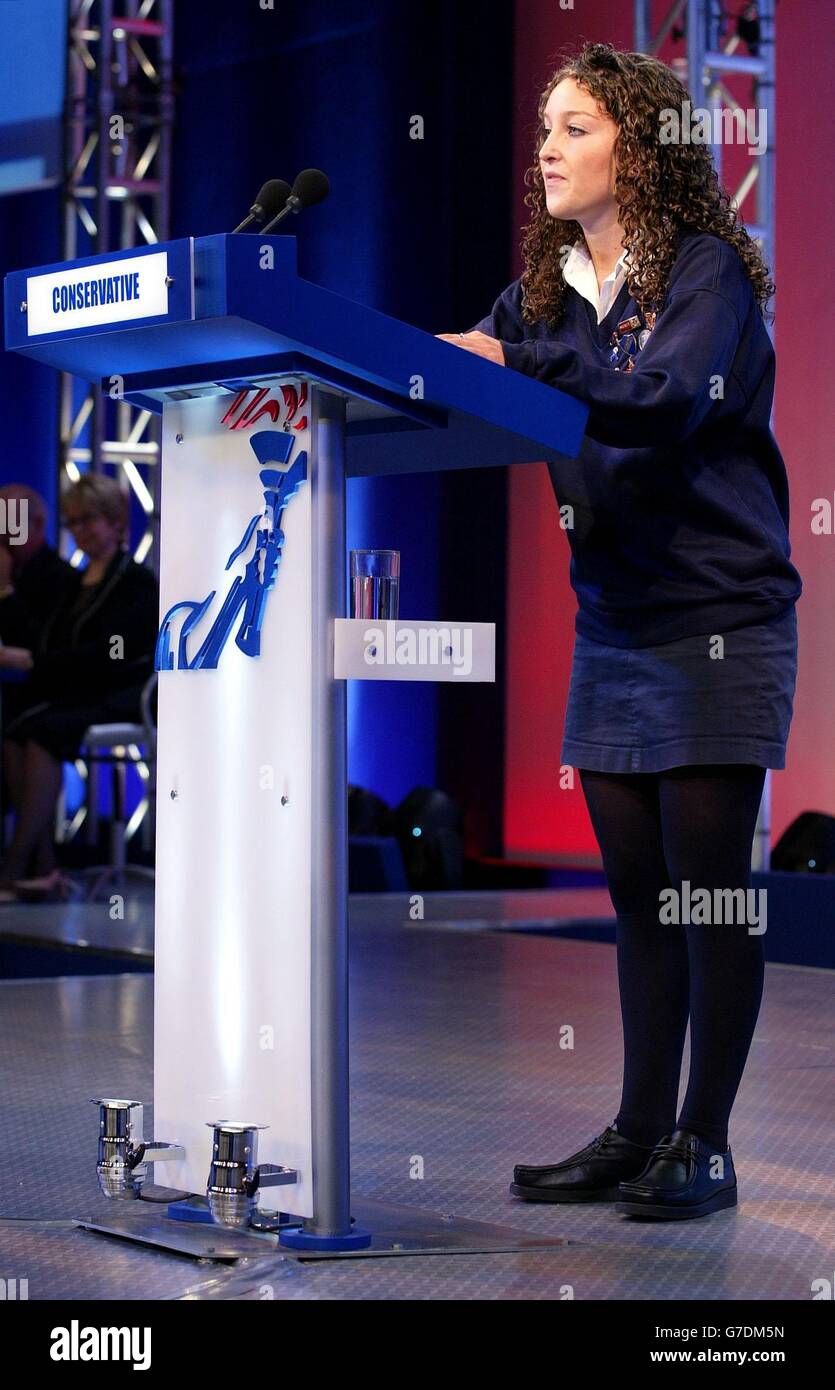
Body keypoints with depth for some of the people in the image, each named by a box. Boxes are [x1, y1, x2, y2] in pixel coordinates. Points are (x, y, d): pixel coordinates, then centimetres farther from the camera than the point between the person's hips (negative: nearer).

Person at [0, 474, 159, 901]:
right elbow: (56, 648, 16)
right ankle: (44, 869, -32)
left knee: (45, 732, -34)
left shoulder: (138, 582, -3)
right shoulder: (77, 583, 21)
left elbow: (108, 652, -18)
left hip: (120, 702, -6)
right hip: (75, 697, 6)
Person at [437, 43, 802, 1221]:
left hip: (718, 616, -6)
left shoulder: (707, 270, -8)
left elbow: (669, 395, -25)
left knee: (709, 889, -3)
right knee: (638, 893, 9)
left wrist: (521, 361, -27)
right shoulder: (547, 289, 13)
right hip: (612, 624, 7)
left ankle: (704, 1145, 3)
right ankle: (639, 1133, 15)